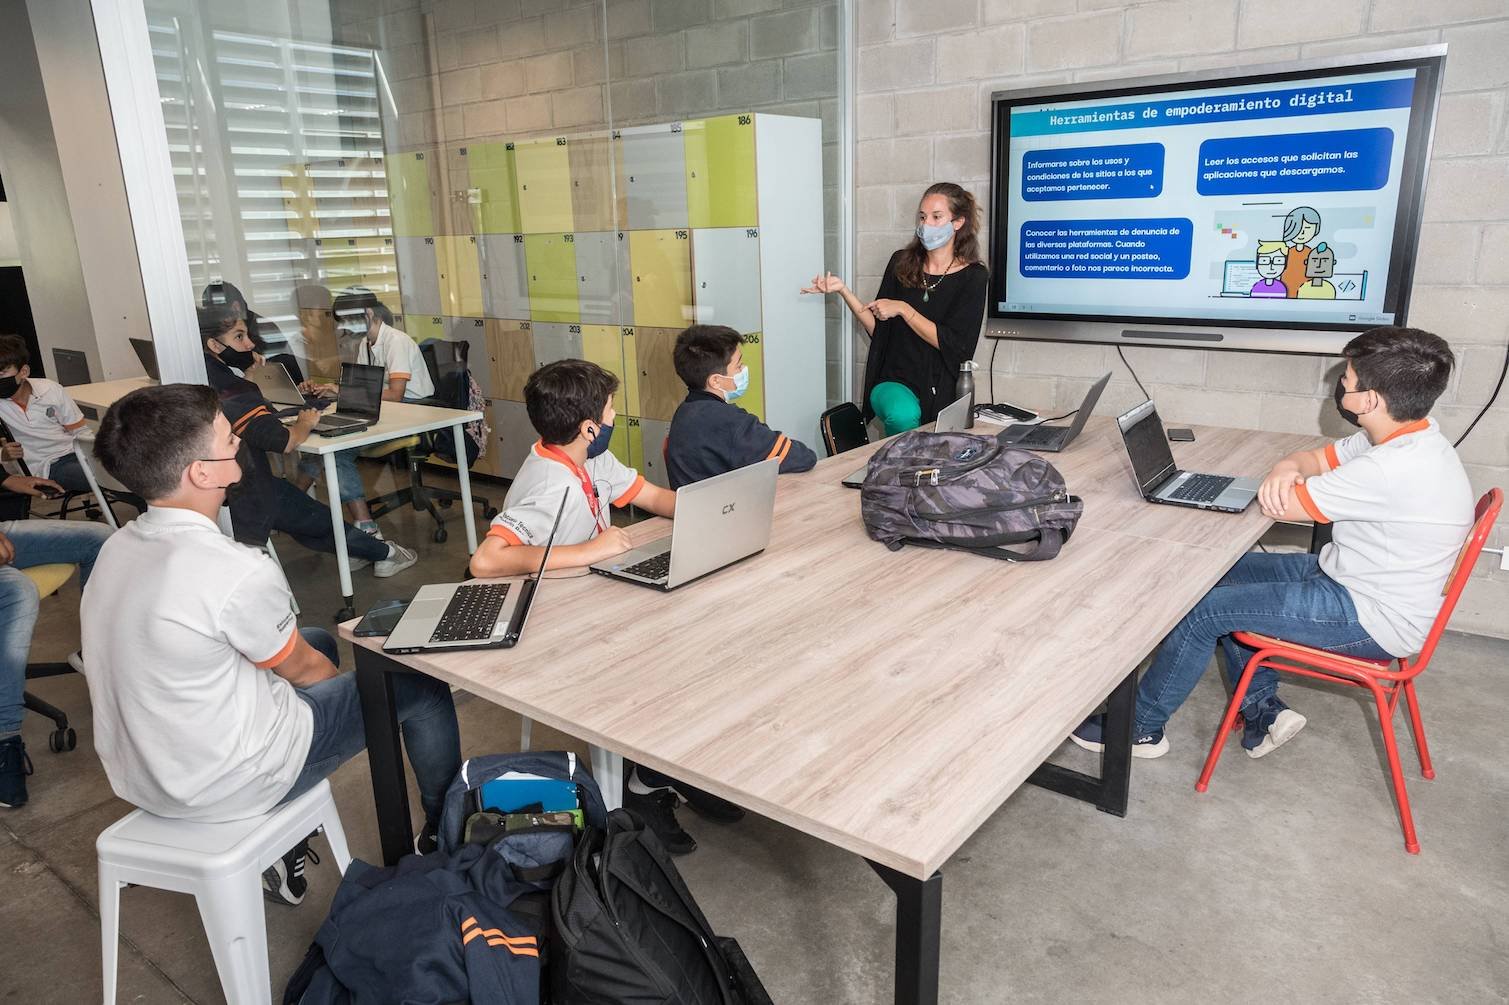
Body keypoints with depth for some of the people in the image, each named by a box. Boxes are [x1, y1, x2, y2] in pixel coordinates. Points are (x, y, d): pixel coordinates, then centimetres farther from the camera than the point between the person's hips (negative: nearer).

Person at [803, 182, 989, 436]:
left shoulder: (973, 276, -3)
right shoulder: (902, 263, 5)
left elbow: (955, 344, -12)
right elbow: (878, 329, 7)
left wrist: (902, 309, -13)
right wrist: (843, 290, -4)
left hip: (940, 392, 0)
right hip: (894, 382, 0)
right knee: (904, 415, -31)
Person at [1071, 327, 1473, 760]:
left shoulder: (1396, 468, -33)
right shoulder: (1406, 434, -1)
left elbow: (1282, 507, -26)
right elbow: (1318, 459, 9)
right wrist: (1286, 467, -16)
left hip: (1373, 618, -10)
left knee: (1204, 610, -12)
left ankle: (1139, 728, 5)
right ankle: (1264, 712, 15)